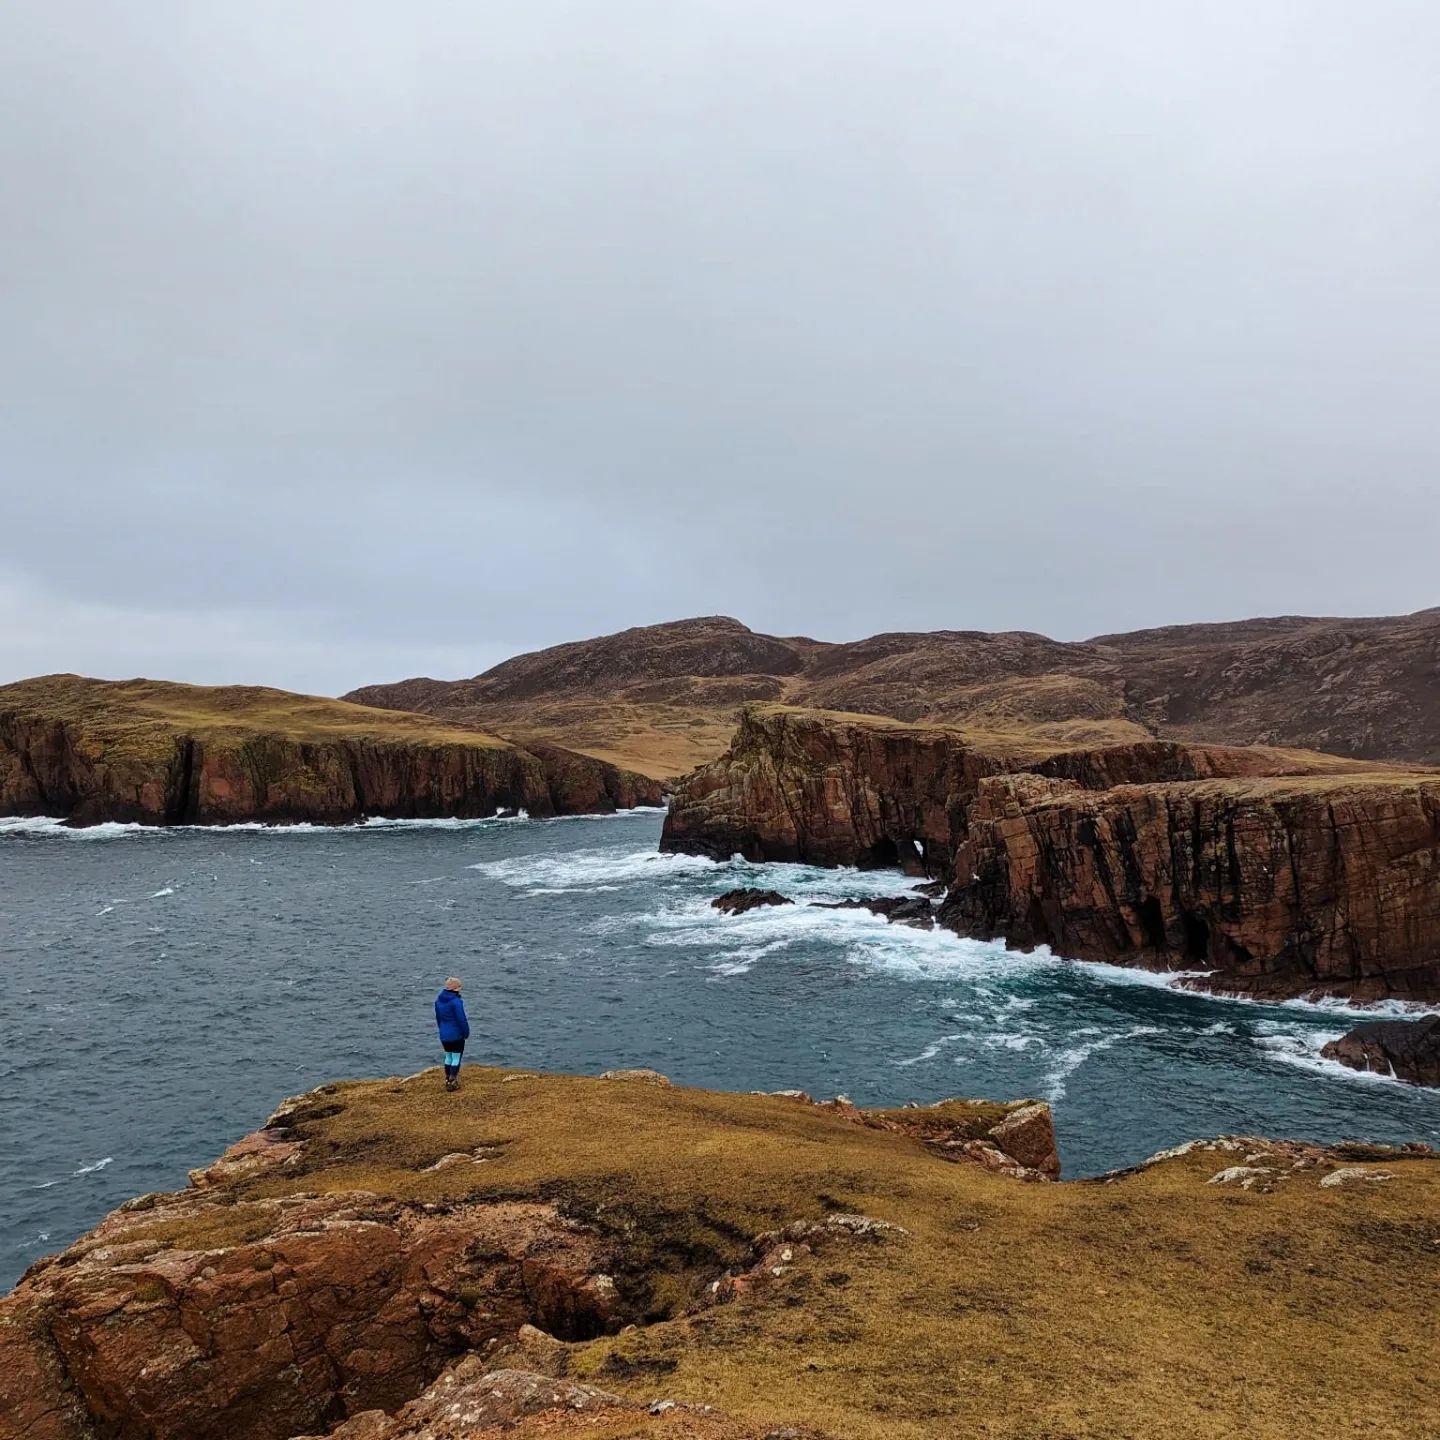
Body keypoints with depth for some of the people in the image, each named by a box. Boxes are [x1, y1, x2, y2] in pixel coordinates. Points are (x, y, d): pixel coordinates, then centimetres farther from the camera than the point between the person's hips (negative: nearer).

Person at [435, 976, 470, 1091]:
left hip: (444, 1035, 7)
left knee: (448, 1056, 19)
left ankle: (447, 1080, 25)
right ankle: (452, 1083, 3)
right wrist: (466, 1033, -6)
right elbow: (462, 1019, -19)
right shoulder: (456, 1001, -21)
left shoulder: (438, 1000, 3)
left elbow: (438, 1018, 13)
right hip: (456, 1035, -7)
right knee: (456, 1058, 3)